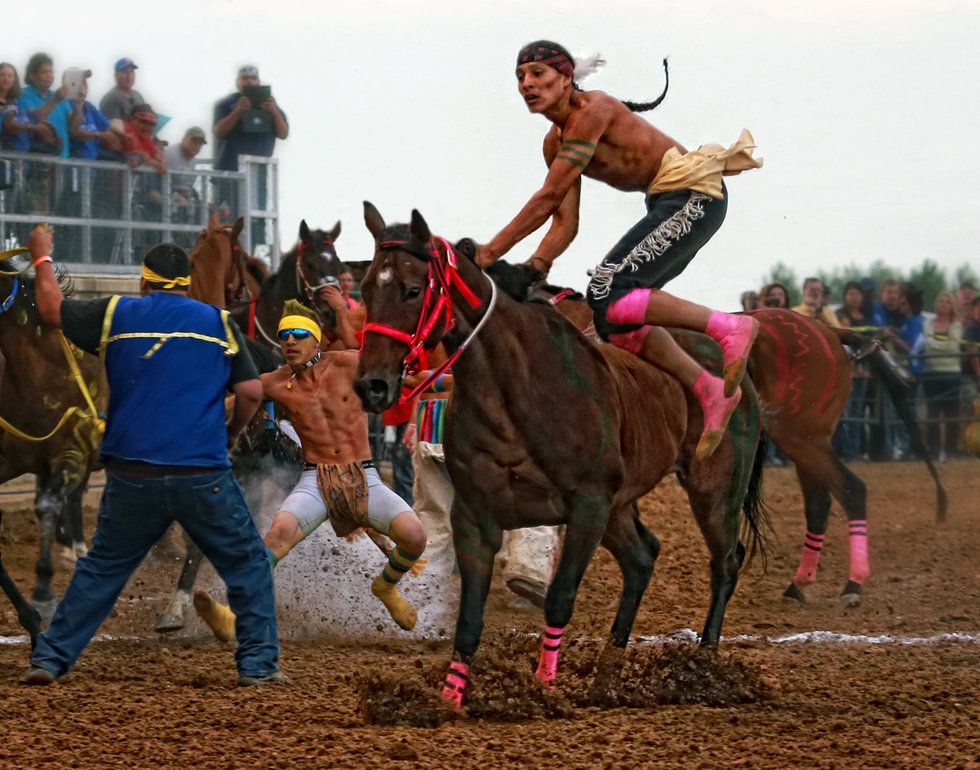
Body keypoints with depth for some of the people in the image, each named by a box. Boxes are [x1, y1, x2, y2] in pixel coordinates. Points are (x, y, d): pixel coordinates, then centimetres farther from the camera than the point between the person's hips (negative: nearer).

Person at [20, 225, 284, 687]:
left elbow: (52, 309, 18)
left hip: (132, 476, 2)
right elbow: (251, 391, 2)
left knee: (100, 571, 16)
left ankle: (50, 660, 12)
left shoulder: (115, 315, 6)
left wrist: (42, 258, 35)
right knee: (247, 565, 12)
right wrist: (230, 435, 19)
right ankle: (258, 663, 6)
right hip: (203, 474, -2)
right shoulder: (218, 323, 5)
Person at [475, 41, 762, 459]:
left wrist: (493, 250, -18)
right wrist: (536, 264, -12)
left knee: (606, 295, -20)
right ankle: (711, 393, 6)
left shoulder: (592, 111, -17)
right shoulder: (555, 142, 11)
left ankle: (728, 328, -13)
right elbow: (565, 220, 7)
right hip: (666, 205, 10)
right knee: (613, 319, 3)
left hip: (694, 193, -10)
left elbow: (548, 197, -21)